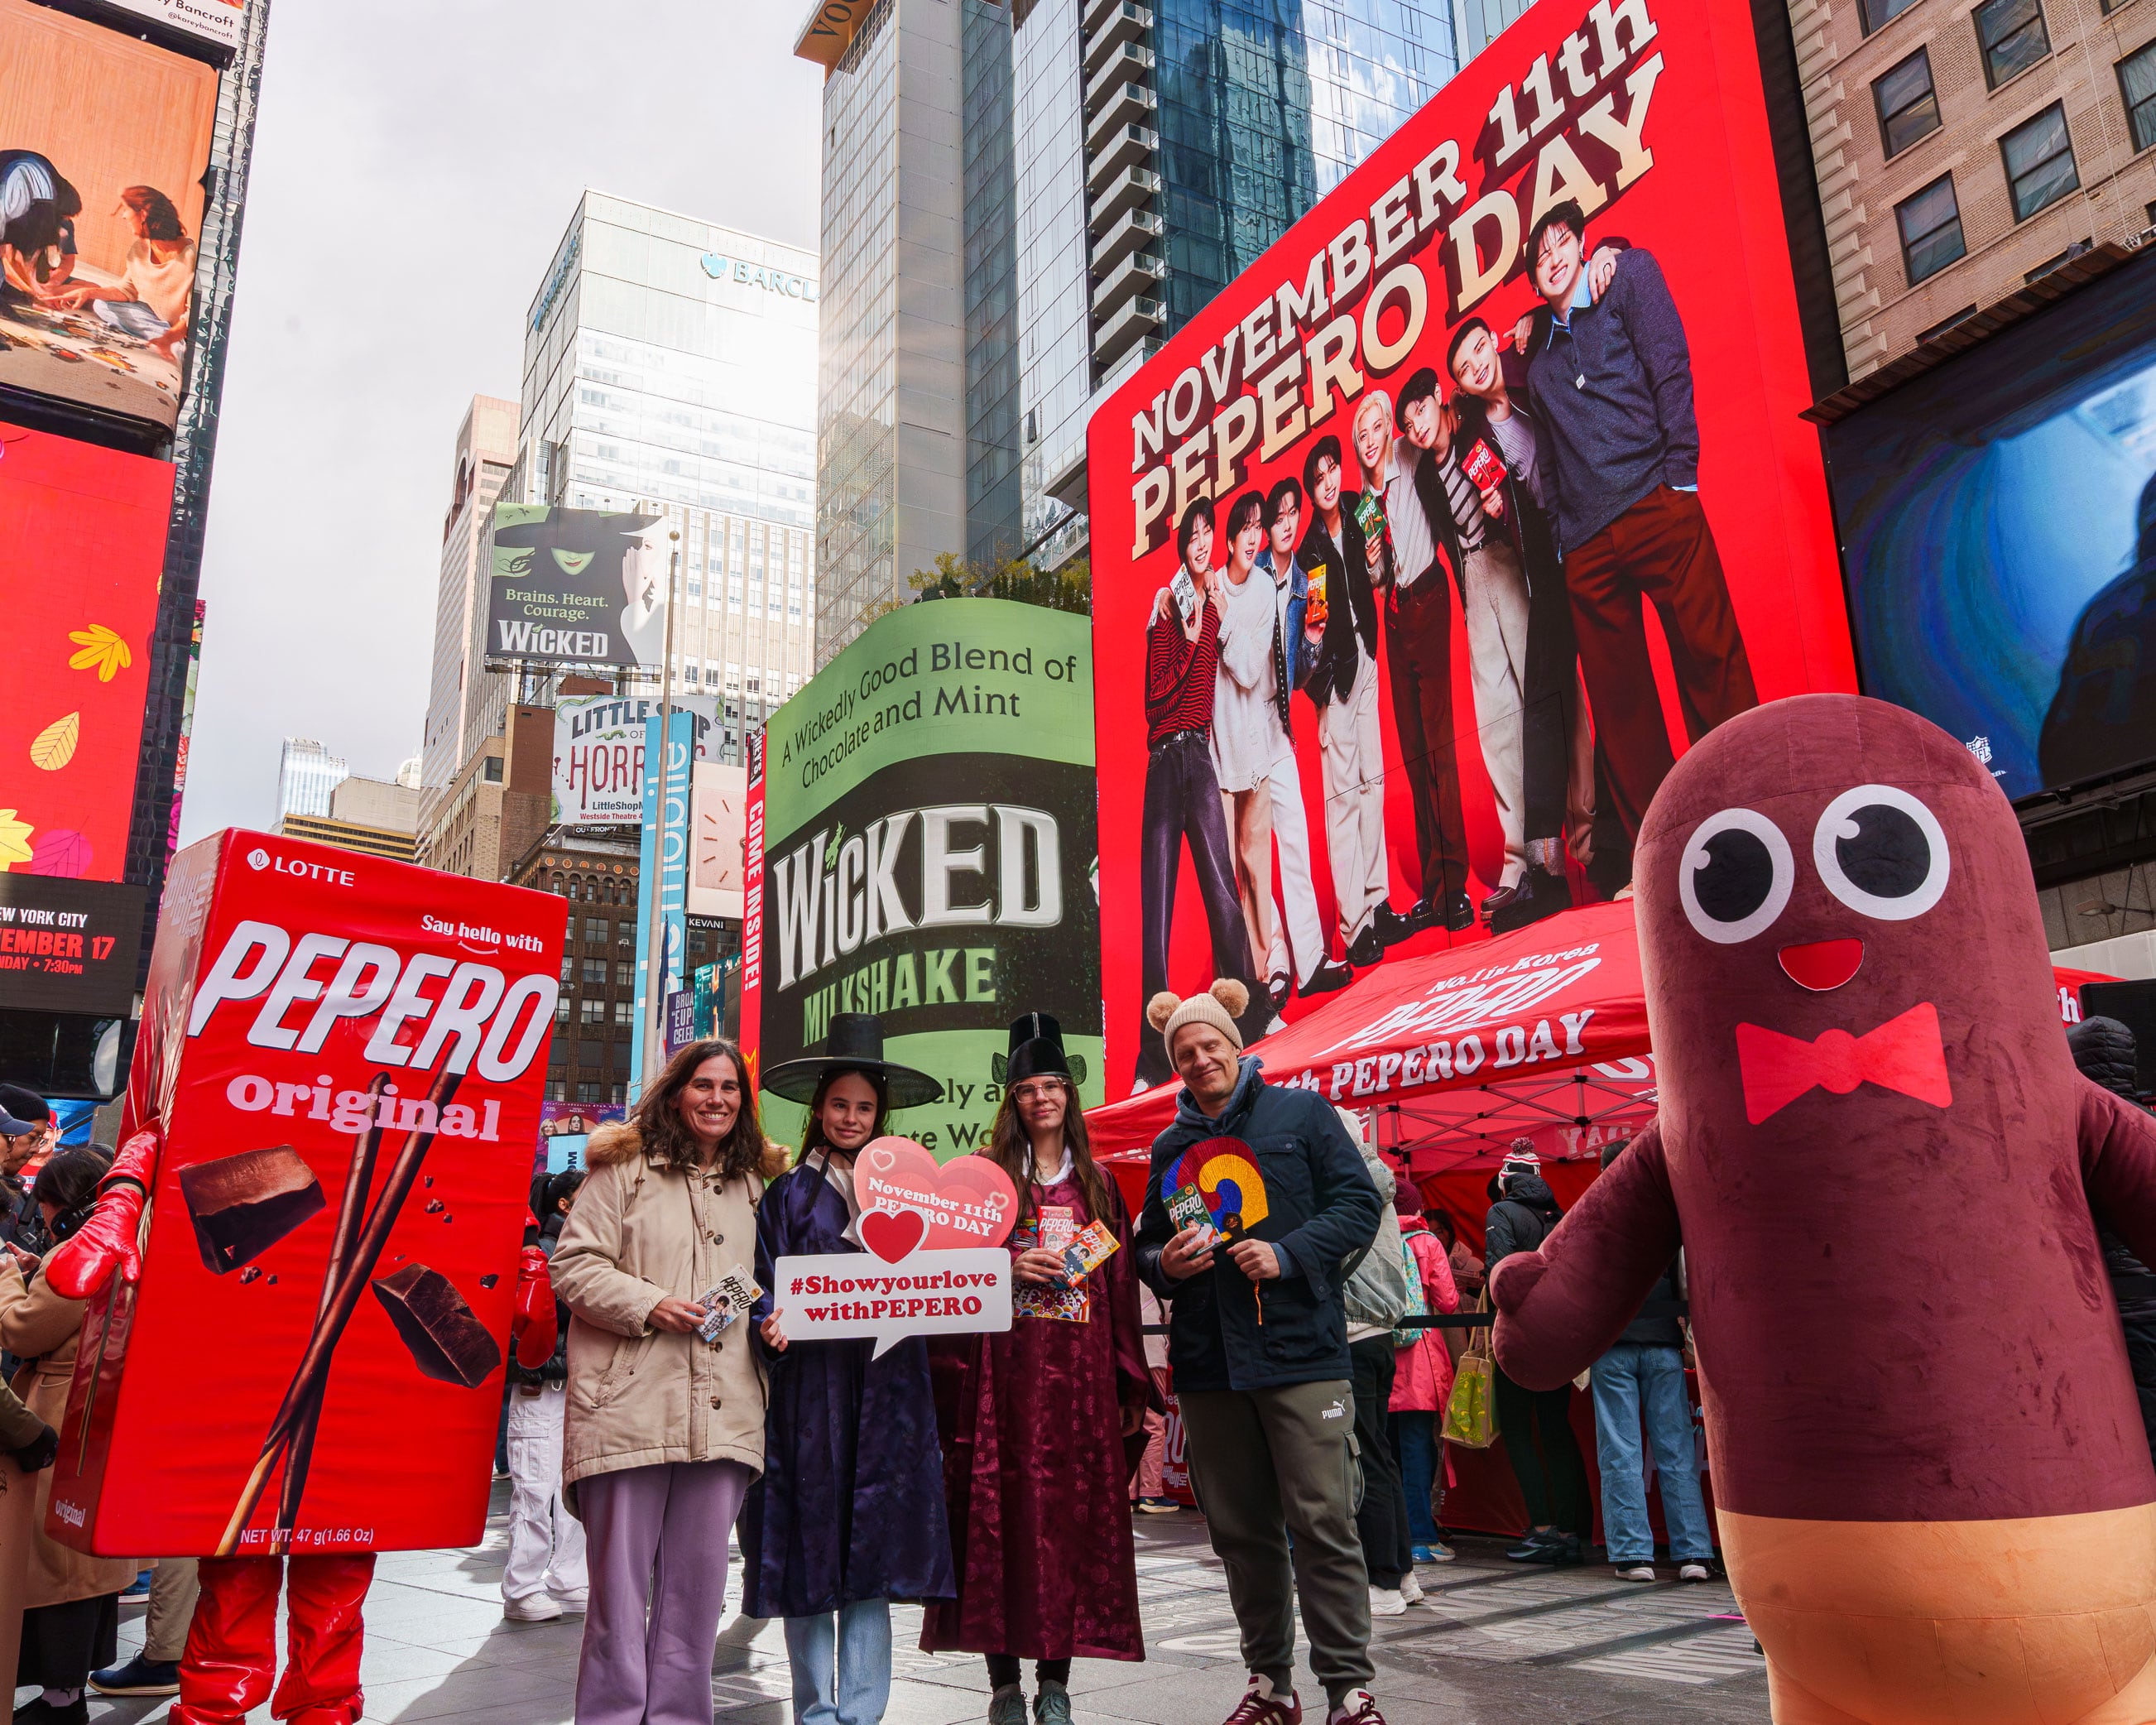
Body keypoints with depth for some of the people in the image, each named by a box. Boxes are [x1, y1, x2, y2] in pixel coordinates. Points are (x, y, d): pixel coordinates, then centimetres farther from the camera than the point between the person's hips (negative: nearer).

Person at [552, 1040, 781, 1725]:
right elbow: (574, 1265, -3)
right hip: (630, 1405, -4)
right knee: (620, 1578, 2)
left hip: (723, 1406, 4)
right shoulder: (625, 1168, 3)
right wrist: (649, 1305, -14)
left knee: (699, 1579, 9)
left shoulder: (753, 1181, 17)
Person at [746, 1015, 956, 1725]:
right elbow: (764, 1287, 2)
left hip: (884, 1391, 2)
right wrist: (770, 1321, -17)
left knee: (873, 1553, 1)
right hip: (808, 1385, -1)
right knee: (808, 1551, 2)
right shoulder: (790, 1193, 6)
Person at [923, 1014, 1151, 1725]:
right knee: (1002, 1509, -2)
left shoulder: (1096, 1183, 13)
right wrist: (1009, 1268, -14)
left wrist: (1130, 1385, 7)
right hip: (1004, 1364, -2)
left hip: (1080, 1369, 2)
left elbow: (1120, 1284, 12)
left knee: (1073, 1511, 1)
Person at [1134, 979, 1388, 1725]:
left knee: (1322, 1523, -4)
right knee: (1240, 1530, 11)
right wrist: (1165, 1265, -2)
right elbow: (1148, 1245, 21)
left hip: (1299, 1349, -4)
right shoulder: (1170, 1146, 14)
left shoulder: (1301, 1113, 3)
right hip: (1207, 1361, 4)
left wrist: (1288, 1254, -15)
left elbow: (1358, 1202, -2)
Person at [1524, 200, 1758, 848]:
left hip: (1655, 504, -4)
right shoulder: (1539, 353, 24)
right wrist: (1557, 533, 11)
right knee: (1618, 701, 1)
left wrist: (1680, 472, -9)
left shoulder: (1628, 274, 13)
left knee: (1710, 660, -11)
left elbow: (1670, 368, 1)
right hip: (1585, 544, 4)